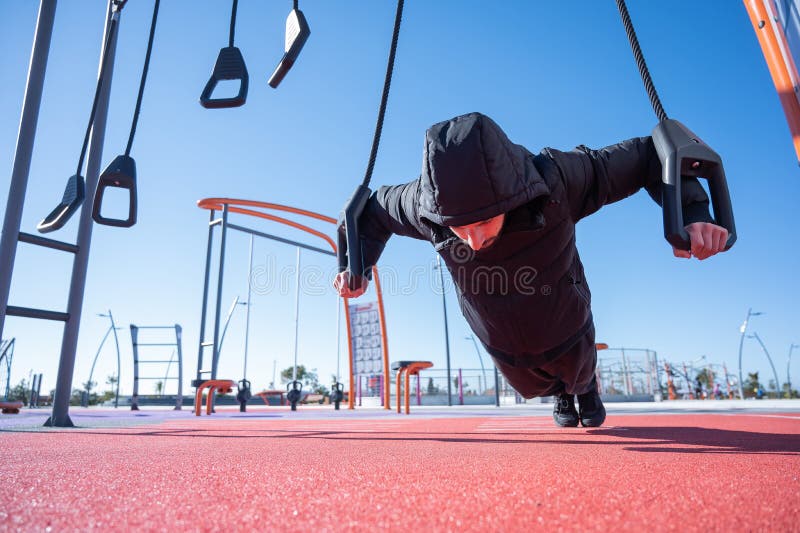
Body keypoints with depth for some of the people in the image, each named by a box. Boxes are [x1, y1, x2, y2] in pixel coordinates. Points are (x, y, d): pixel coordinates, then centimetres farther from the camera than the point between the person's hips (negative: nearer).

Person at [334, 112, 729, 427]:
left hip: (565, 330, -1)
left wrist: (693, 213, -40)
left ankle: (585, 387, 72)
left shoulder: (556, 179, -41)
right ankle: (560, 392, 70)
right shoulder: (426, 202, -34)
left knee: (578, 376, 33)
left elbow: (649, 157, -26)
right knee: (533, 388, 33)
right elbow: (374, 209, -11)